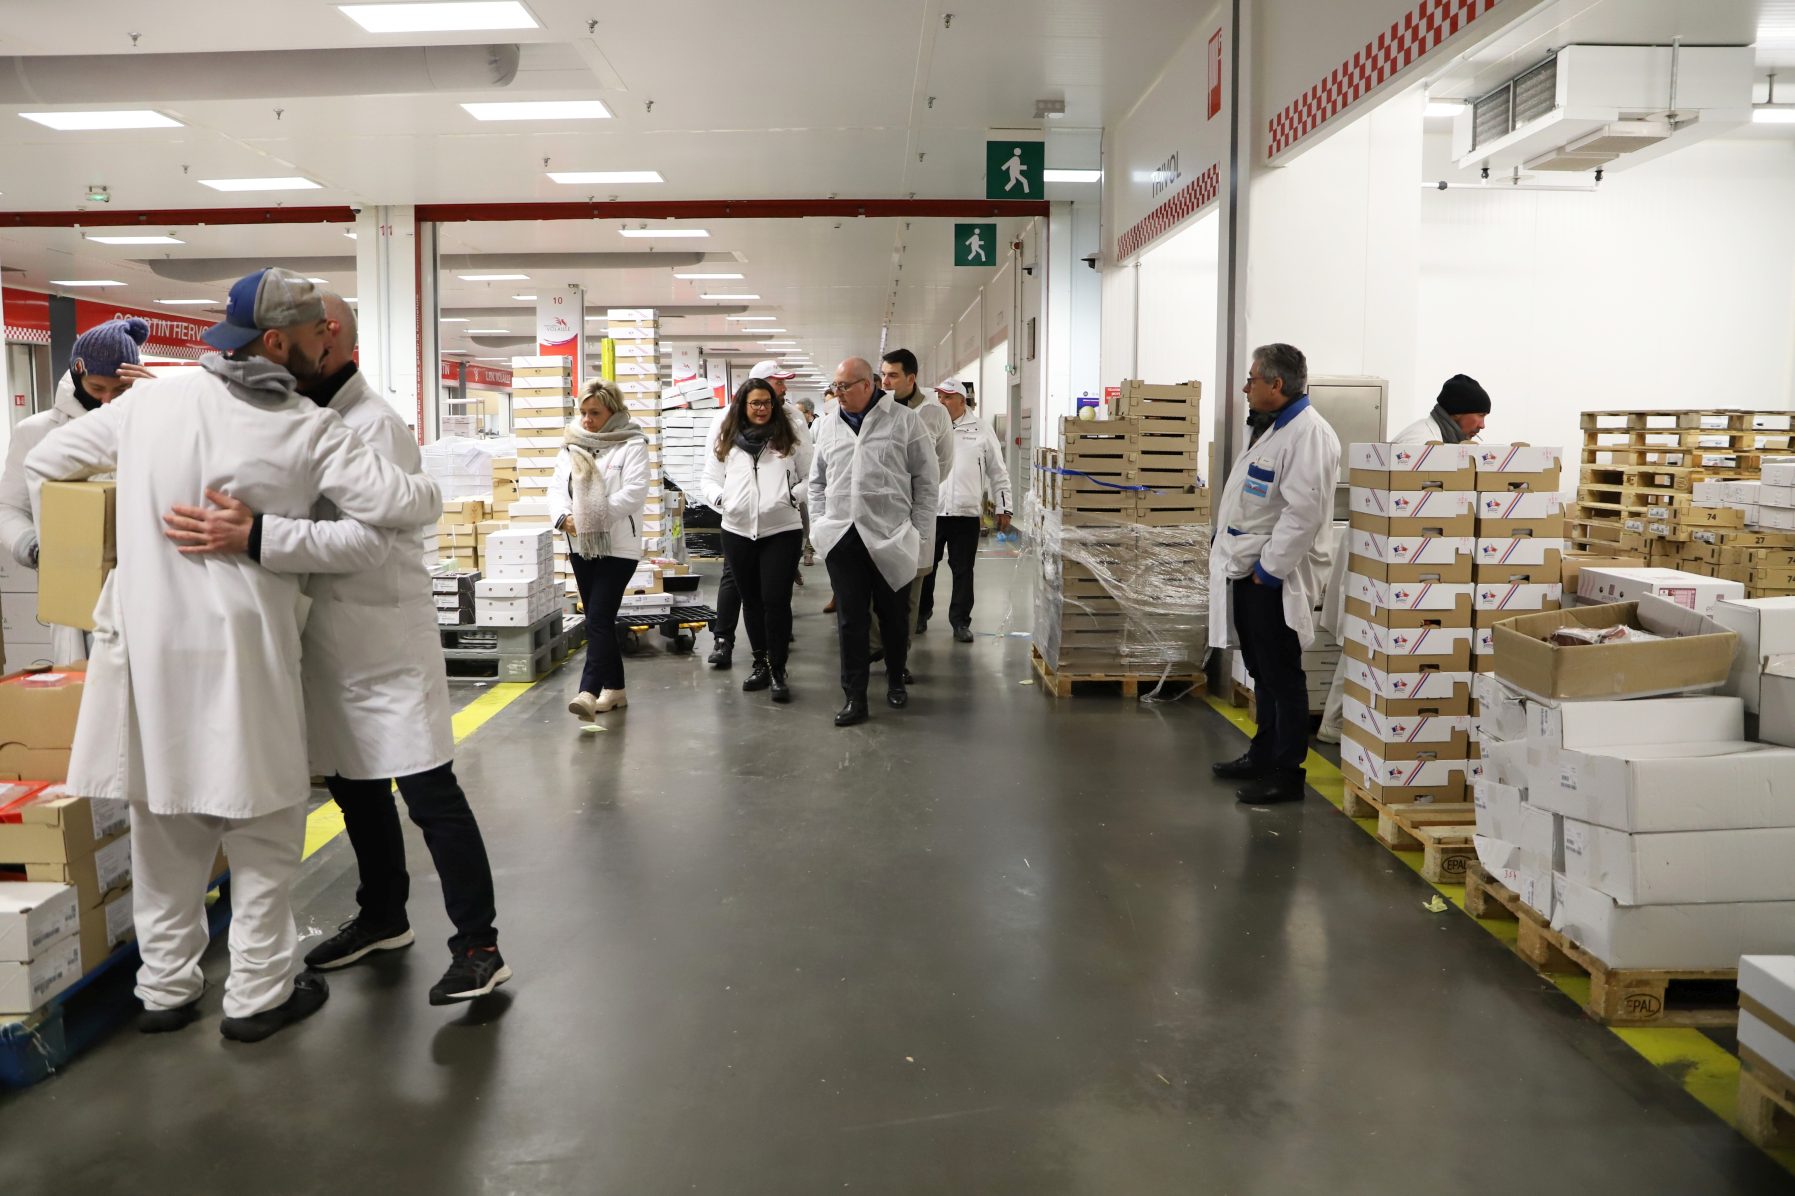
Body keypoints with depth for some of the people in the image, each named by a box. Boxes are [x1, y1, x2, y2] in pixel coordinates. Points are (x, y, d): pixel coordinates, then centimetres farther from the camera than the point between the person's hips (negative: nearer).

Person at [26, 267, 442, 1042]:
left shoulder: (151, 400, 4)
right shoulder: (309, 429, -9)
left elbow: (44, 464, 14)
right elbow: (395, 504, -13)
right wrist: (433, 494, 10)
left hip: (145, 639, 5)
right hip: (238, 648, -5)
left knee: (165, 826, 17)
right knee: (261, 829, 9)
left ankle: (165, 988, 28)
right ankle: (257, 994, 17)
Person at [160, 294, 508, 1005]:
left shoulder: (374, 424, -14)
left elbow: (367, 539, -27)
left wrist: (253, 538, -37)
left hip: (385, 644, -9)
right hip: (326, 646, 9)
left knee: (429, 792, -7)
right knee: (353, 786, 19)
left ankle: (478, 946, 1)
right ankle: (383, 916, 36)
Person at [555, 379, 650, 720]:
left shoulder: (632, 445, -6)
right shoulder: (572, 447, 12)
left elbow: (634, 493, -17)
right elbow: (558, 487, 4)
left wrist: (594, 516, -19)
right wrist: (564, 517, -16)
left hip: (618, 546, -7)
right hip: (582, 545, 7)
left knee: (598, 619, -15)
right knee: (599, 619, 12)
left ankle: (589, 691, -20)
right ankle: (614, 688, 22)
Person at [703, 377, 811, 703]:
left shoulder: (789, 440, 5)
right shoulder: (725, 442, 11)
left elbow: (811, 477, 5)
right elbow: (710, 480, 12)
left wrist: (793, 496, -12)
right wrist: (721, 500, -7)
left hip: (782, 531, -3)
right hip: (737, 532, 3)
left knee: (775, 600, -9)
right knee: (751, 600, 12)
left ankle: (777, 670, -1)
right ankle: (760, 664, 25)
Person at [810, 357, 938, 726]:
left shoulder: (905, 421, -2)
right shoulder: (828, 426, 10)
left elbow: (926, 481, 0)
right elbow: (817, 481, 19)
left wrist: (919, 534, -4)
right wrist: (819, 526, 8)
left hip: (891, 538, -2)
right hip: (842, 538, 3)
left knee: (893, 616, 10)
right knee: (850, 620, 2)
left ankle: (896, 681, 31)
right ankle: (855, 697, 9)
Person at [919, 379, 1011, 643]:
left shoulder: (981, 431, 4)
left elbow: (998, 472, 8)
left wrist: (1004, 508, 5)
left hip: (966, 513, 0)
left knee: (963, 570, 5)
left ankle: (960, 621, 15)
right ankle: (921, 615, 25)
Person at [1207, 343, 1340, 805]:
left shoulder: (1308, 434, -17)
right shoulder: (1271, 427, 16)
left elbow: (1304, 512, -24)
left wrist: (1268, 569, -20)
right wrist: (1232, 551, 15)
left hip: (1271, 577, -10)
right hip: (1246, 571, 10)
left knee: (1281, 677, 0)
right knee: (1262, 673, 18)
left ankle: (1286, 773, 9)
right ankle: (1263, 755, 30)